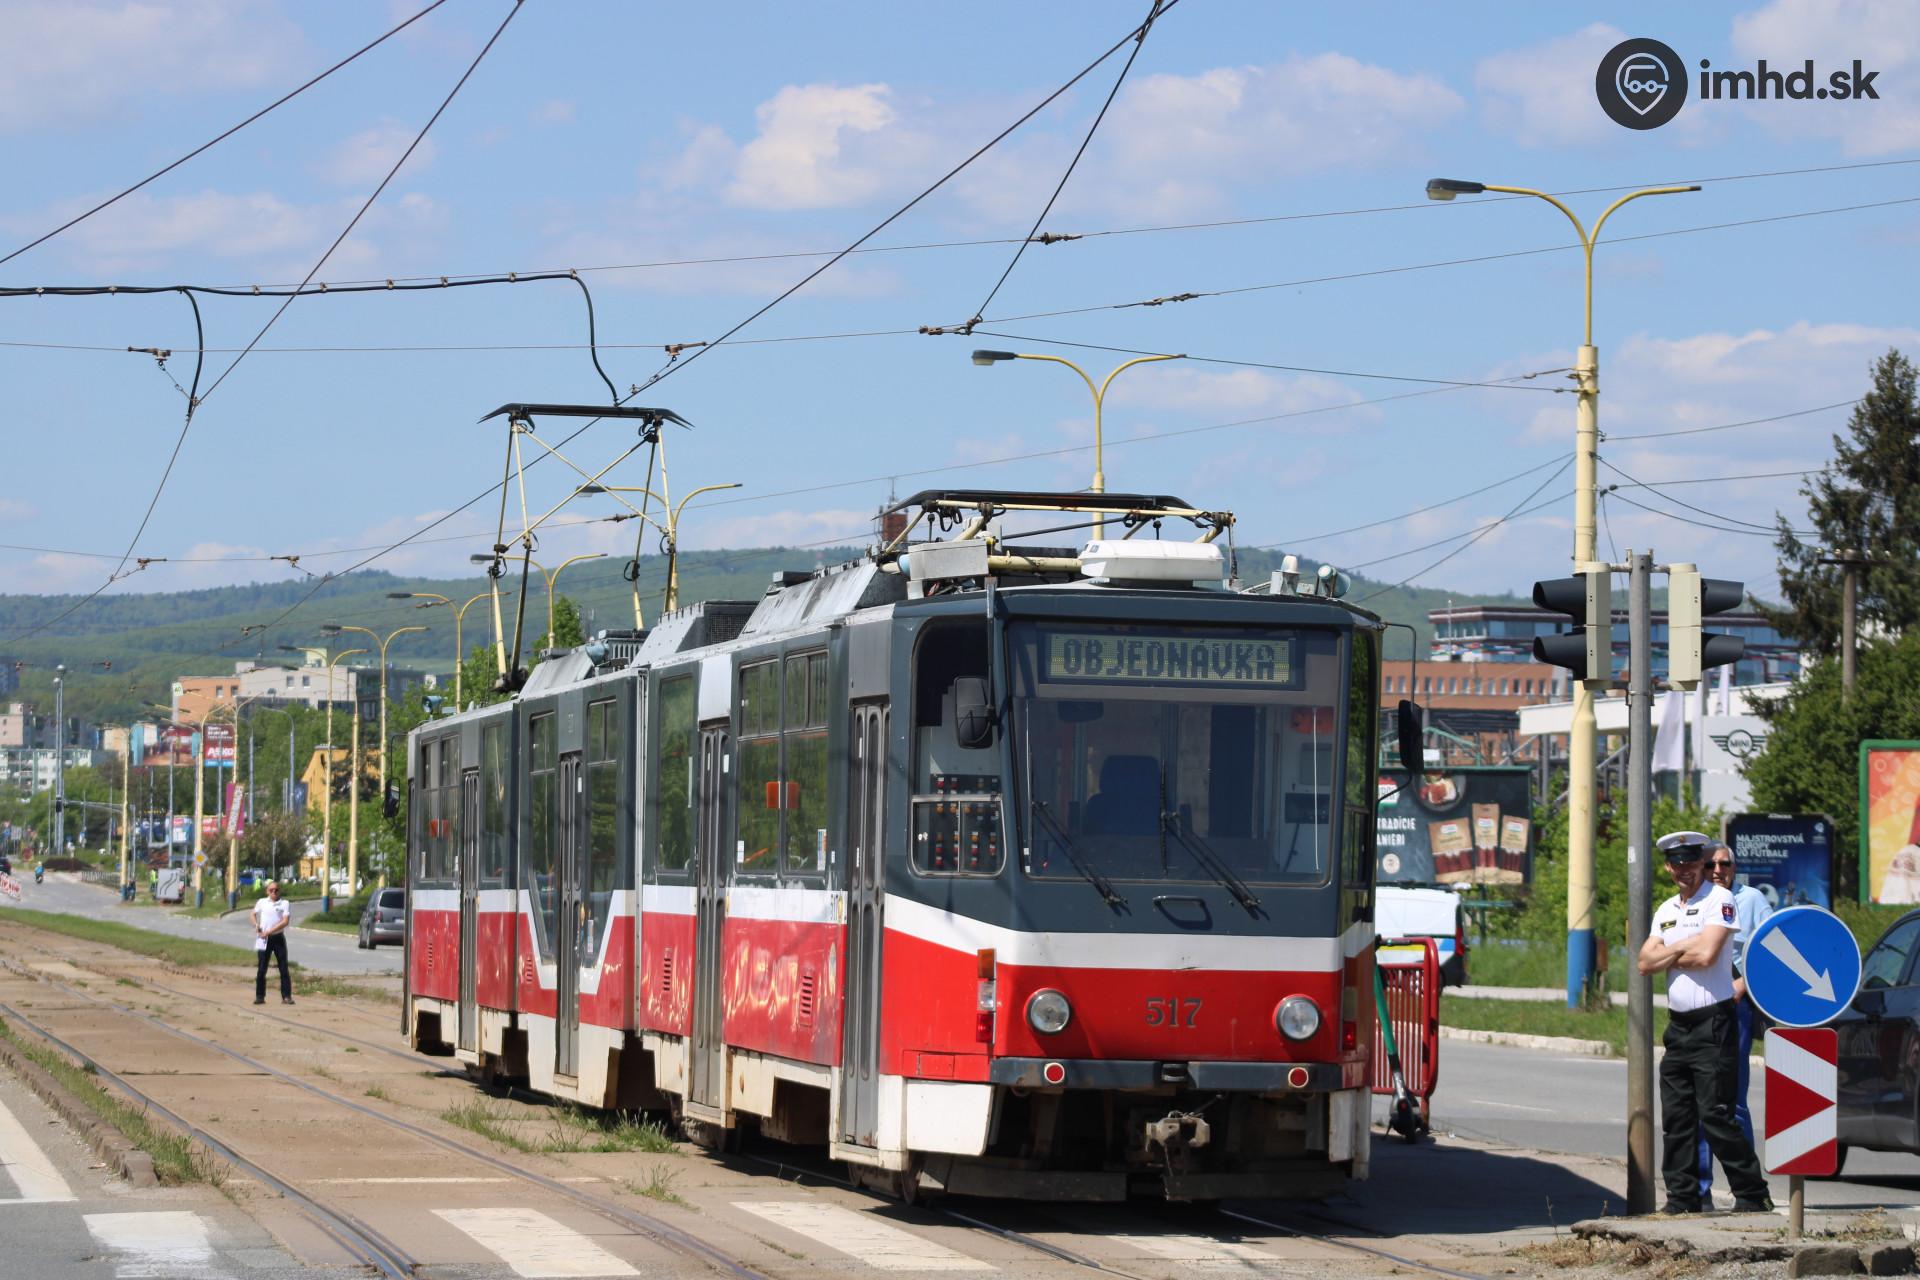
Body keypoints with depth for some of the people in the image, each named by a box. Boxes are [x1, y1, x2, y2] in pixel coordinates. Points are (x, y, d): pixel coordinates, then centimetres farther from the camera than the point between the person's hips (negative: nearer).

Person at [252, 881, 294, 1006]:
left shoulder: (284, 903, -2)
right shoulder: (262, 902, 5)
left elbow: (285, 921, -12)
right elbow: (254, 914, 20)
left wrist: (269, 931, -17)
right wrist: (256, 925, -1)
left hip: (278, 938, -1)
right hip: (264, 939, 1)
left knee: (283, 968, -1)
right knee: (262, 969, 1)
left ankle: (286, 996, 3)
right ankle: (259, 996, 7)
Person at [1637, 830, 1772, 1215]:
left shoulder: (1719, 901, -6)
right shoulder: (1666, 910, 17)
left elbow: (1706, 954, -17)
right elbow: (1646, 963, 8)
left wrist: (1668, 954, -1)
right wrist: (1685, 947, -5)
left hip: (1713, 1025, -8)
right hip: (1677, 1025, 8)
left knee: (1716, 1116, -10)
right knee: (1676, 1118, 6)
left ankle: (1753, 1195, -3)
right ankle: (1682, 1199, 11)